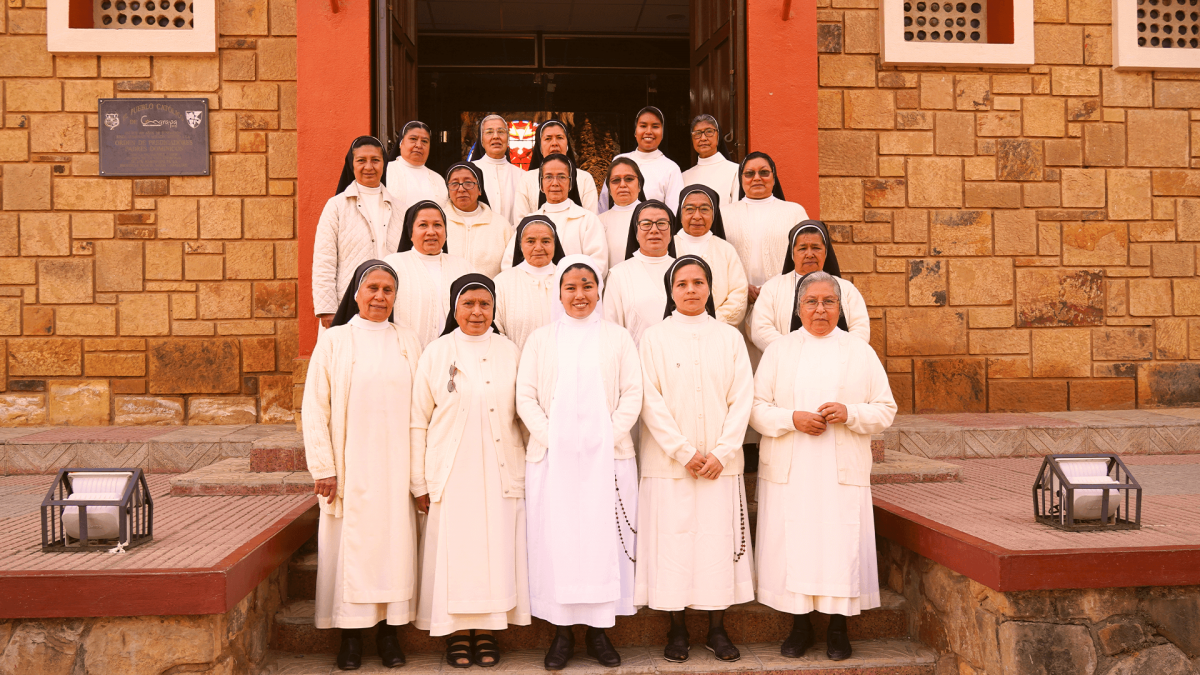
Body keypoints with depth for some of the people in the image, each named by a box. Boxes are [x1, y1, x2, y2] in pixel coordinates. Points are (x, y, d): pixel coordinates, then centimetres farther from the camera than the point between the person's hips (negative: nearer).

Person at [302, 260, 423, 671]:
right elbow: (315, 407, -2)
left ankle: (388, 631, 15)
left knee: (394, 541, 4)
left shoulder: (407, 342, 8)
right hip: (350, 468, -2)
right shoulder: (334, 341, 1)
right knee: (351, 544, 1)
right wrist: (323, 467, -8)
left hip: (395, 465, 2)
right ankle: (351, 635, 12)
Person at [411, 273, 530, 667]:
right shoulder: (436, 354, 1)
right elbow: (418, 422, 2)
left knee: (495, 550, 4)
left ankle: (487, 633, 17)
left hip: (500, 474, 1)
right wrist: (419, 483, -1)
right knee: (455, 551, 2)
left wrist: (530, 469, 4)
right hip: (451, 474, -1)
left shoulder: (510, 353, 5)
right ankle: (458, 634, 16)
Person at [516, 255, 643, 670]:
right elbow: (526, 397, 3)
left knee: (604, 539, 1)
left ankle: (598, 631, 11)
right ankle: (561, 633, 11)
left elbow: (632, 395, 2)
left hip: (607, 457, 0)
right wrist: (549, 438, -9)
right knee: (556, 539, 0)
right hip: (552, 458, 0)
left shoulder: (618, 338, 8)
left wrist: (609, 437, -9)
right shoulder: (540, 339, 9)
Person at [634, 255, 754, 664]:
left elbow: (742, 398, 3)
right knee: (673, 538, -1)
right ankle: (677, 630, 11)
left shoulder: (730, 338, 8)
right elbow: (651, 401, -4)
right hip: (669, 459, -1)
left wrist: (721, 452, -8)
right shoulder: (654, 338, 3)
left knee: (718, 538, 2)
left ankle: (717, 629, 13)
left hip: (721, 461, 2)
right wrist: (684, 452, -10)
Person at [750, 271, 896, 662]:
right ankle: (800, 627, 14)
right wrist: (792, 419, -14)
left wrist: (850, 413, -12)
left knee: (841, 546, -3)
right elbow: (756, 407, 3)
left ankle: (838, 629, 12)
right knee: (793, 546, -1)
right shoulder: (778, 351, 9)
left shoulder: (860, 352, 9)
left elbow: (886, 409, 6)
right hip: (789, 472, 0)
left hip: (843, 472, 0)